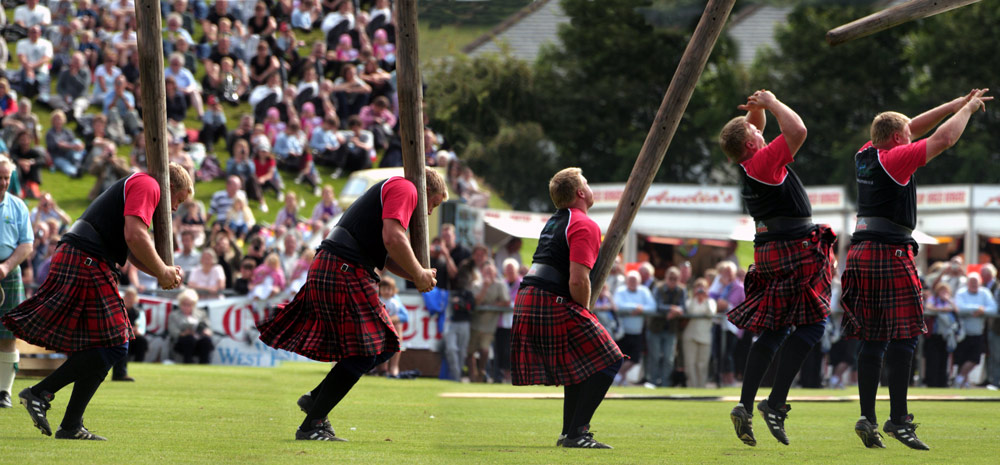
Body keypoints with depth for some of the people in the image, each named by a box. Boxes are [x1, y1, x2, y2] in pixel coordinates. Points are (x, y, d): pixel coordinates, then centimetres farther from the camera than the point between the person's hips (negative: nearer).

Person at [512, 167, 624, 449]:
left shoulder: (553, 222, 21)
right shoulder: (584, 225, -9)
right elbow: (578, 280, -18)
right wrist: (584, 312, -2)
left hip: (526, 299, 9)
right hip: (552, 303, -9)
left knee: (578, 362, 22)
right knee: (607, 362, -5)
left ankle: (570, 432, 19)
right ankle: (576, 433, -12)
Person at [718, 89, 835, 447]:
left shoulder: (747, 164, 11)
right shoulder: (764, 160, -13)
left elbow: (755, 126, 30)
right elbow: (797, 130, -24)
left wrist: (758, 108, 9)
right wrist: (771, 103, -10)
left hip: (769, 252, 9)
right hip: (796, 250, -9)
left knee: (774, 331, 12)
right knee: (811, 325, -6)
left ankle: (745, 405, 4)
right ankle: (776, 403, -14)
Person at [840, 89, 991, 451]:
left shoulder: (866, 156, 12)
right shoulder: (895, 159, -10)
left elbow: (910, 128, 22)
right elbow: (944, 138, -8)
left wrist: (955, 105, 22)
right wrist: (968, 109, 8)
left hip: (860, 252, 8)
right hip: (890, 254, -8)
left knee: (872, 340, 8)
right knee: (903, 338, -7)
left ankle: (867, 417, 3)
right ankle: (898, 419, -11)